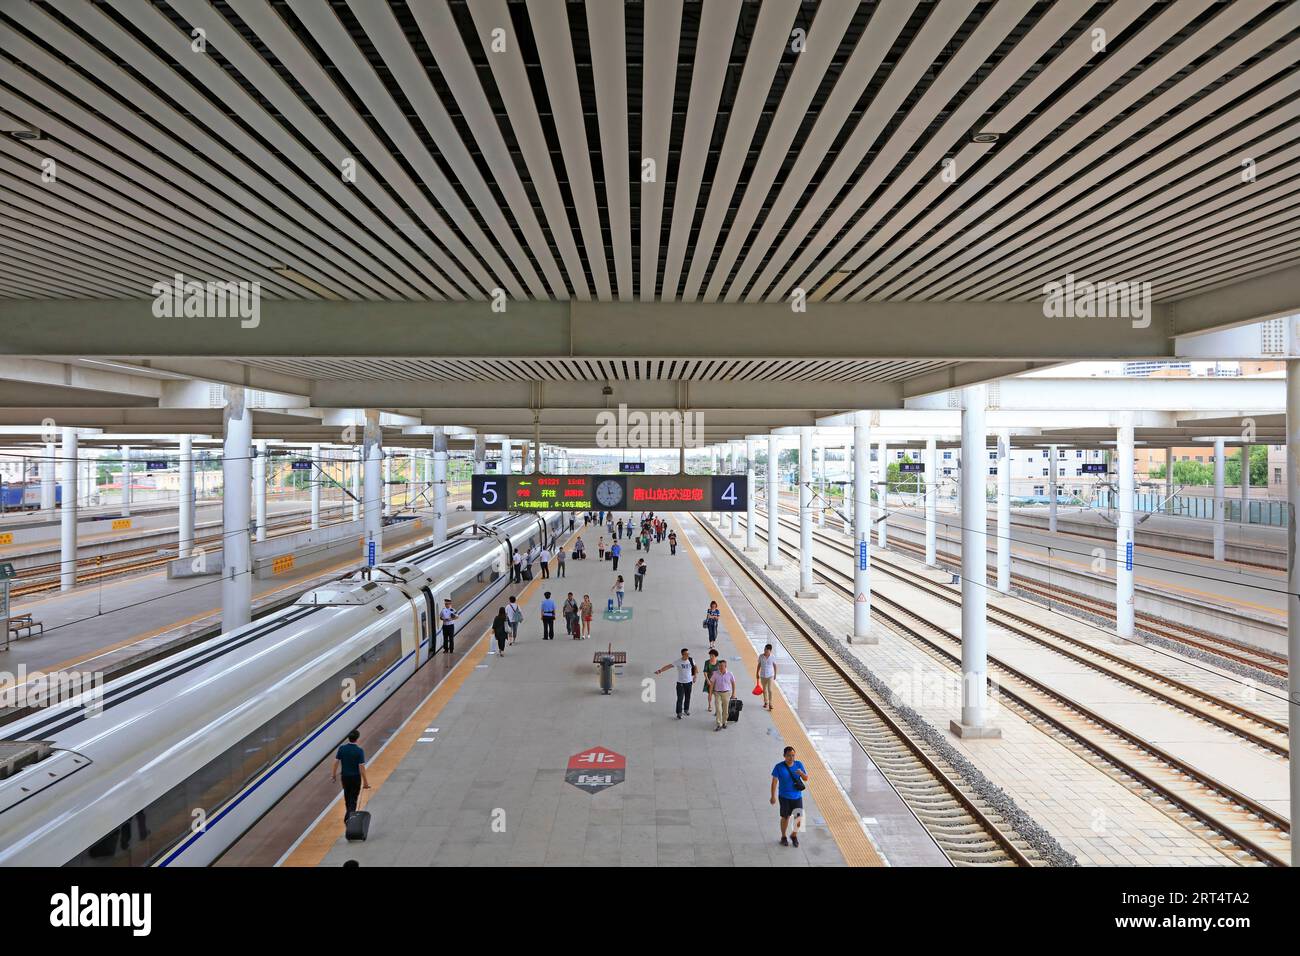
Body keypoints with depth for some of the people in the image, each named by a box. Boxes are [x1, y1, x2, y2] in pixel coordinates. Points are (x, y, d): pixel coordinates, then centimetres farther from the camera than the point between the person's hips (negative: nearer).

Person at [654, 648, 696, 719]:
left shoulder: (691, 660, -6)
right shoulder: (678, 661, -15)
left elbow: (694, 668, 11)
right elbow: (668, 666, -19)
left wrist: (694, 677, 9)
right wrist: (660, 670, -29)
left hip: (689, 682, 3)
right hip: (680, 683, -3)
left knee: (688, 697, 14)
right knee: (680, 699, -2)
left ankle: (686, 710, 35)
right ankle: (679, 713, 9)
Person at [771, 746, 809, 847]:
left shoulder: (799, 764, -5)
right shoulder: (779, 767, -14)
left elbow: (806, 778, 1)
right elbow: (774, 782, -9)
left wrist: (801, 773, -21)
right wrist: (773, 796, -11)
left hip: (797, 796, 3)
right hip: (785, 797, -2)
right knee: (785, 817, 9)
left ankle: (794, 835, 31)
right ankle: (783, 837, 32)